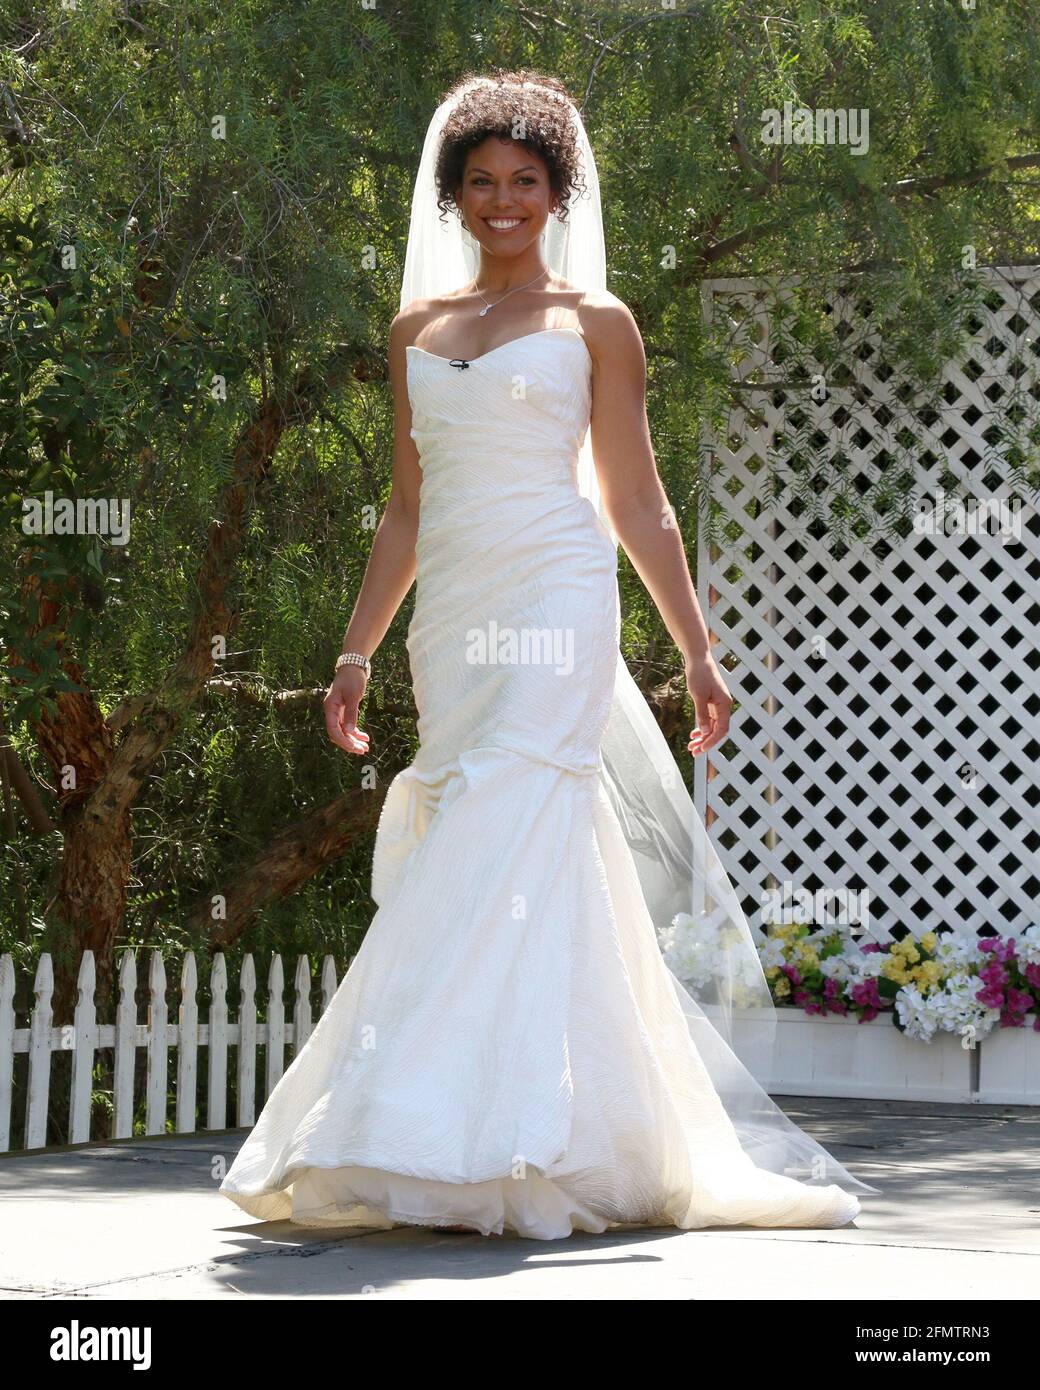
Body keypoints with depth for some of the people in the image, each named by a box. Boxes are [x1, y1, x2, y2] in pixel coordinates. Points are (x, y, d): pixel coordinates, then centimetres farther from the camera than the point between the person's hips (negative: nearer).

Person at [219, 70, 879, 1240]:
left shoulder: (594, 321, 5)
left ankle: (501, 1149, -17)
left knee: (507, 846, -16)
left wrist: (697, 654, 4)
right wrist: (356, 651, 14)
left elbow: (636, 505, 6)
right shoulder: (417, 328, 16)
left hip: (554, 609, -4)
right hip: (452, 619, 5)